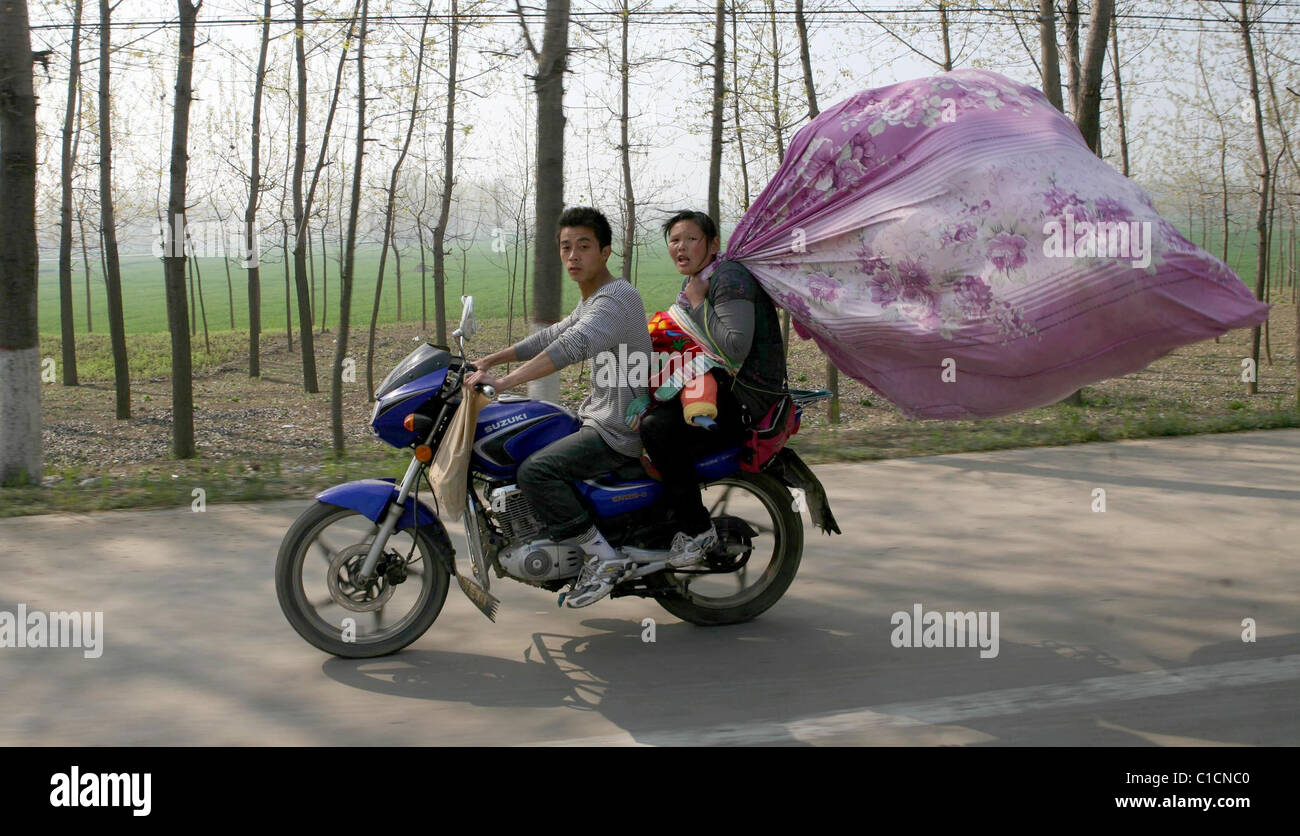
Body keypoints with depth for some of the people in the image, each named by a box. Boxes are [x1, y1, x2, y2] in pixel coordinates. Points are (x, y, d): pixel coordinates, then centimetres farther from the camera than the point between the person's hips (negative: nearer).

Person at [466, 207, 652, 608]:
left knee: (534, 471, -25)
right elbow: (549, 337, 22)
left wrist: (503, 382, -38)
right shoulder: (590, 303, 15)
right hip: (598, 420, 11)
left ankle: (602, 557, -17)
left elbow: (572, 346, -34)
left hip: (619, 432, -11)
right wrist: (488, 360, 13)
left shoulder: (618, 297, -20)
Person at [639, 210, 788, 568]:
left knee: (657, 427, -28)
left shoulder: (729, 278, -16)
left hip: (745, 398, -11)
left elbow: (736, 349, -29)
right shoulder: (694, 283, 15)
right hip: (717, 385, 11)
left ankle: (697, 528, -17)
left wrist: (699, 304, -20)